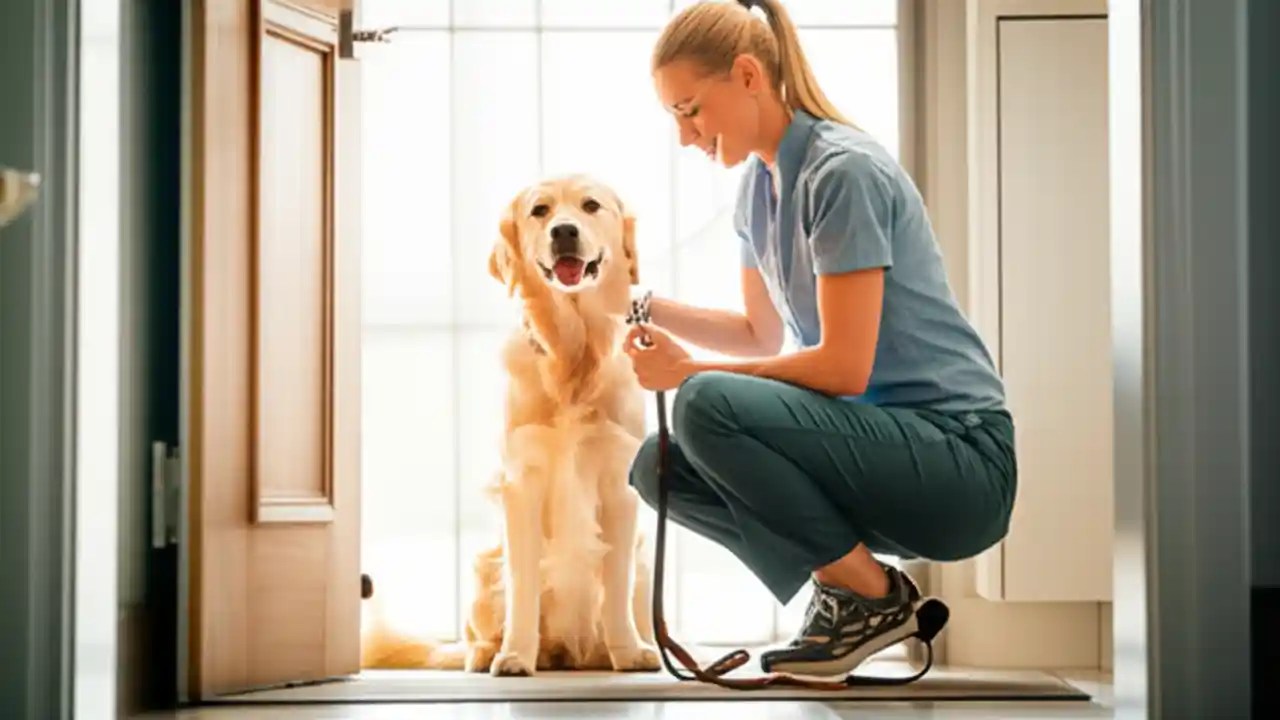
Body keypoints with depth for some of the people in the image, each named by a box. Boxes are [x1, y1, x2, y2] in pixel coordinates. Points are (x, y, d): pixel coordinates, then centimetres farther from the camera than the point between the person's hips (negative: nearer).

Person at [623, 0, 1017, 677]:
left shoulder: (843, 172, -17)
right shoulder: (759, 181, 10)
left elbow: (844, 366, -21)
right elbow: (763, 335, 20)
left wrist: (692, 372, -13)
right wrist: (651, 310, 5)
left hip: (960, 457, -9)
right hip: (881, 440, 9)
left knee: (707, 407, -27)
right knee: (658, 465, -2)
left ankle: (874, 596, -9)